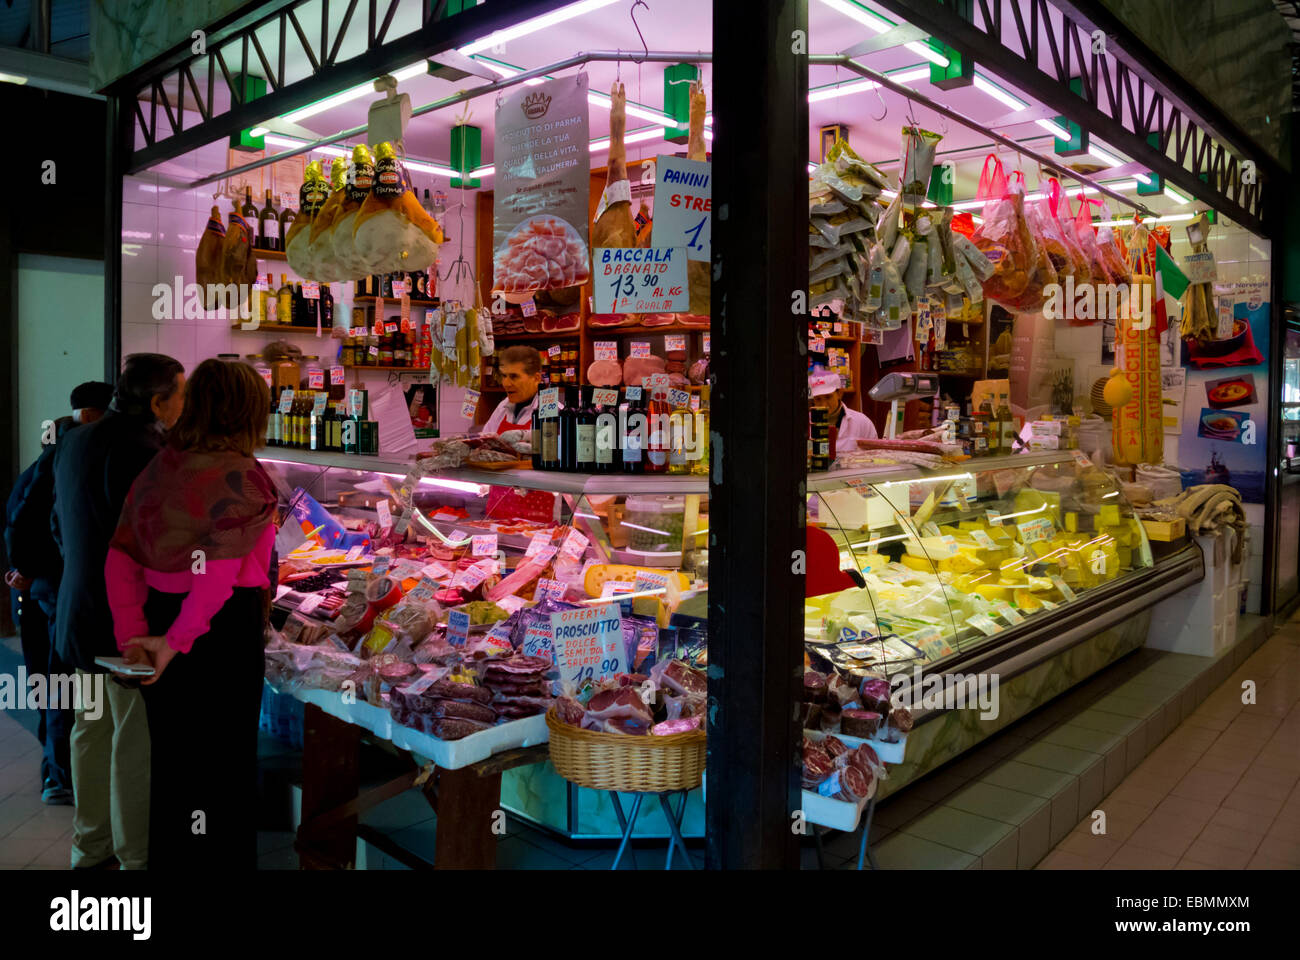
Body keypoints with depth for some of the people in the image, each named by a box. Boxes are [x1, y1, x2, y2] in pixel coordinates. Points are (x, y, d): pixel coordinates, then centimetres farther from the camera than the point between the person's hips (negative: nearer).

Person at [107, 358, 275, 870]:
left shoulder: (158, 468, 4)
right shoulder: (242, 478, -17)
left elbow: (120, 559, 3)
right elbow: (218, 574, -24)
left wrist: (133, 634, 0)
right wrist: (177, 641, -19)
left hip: (161, 615, 7)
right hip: (223, 630, -7)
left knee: (170, 756, 21)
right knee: (222, 758, 9)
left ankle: (166, 856, 38)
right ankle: (219, 859, 24)